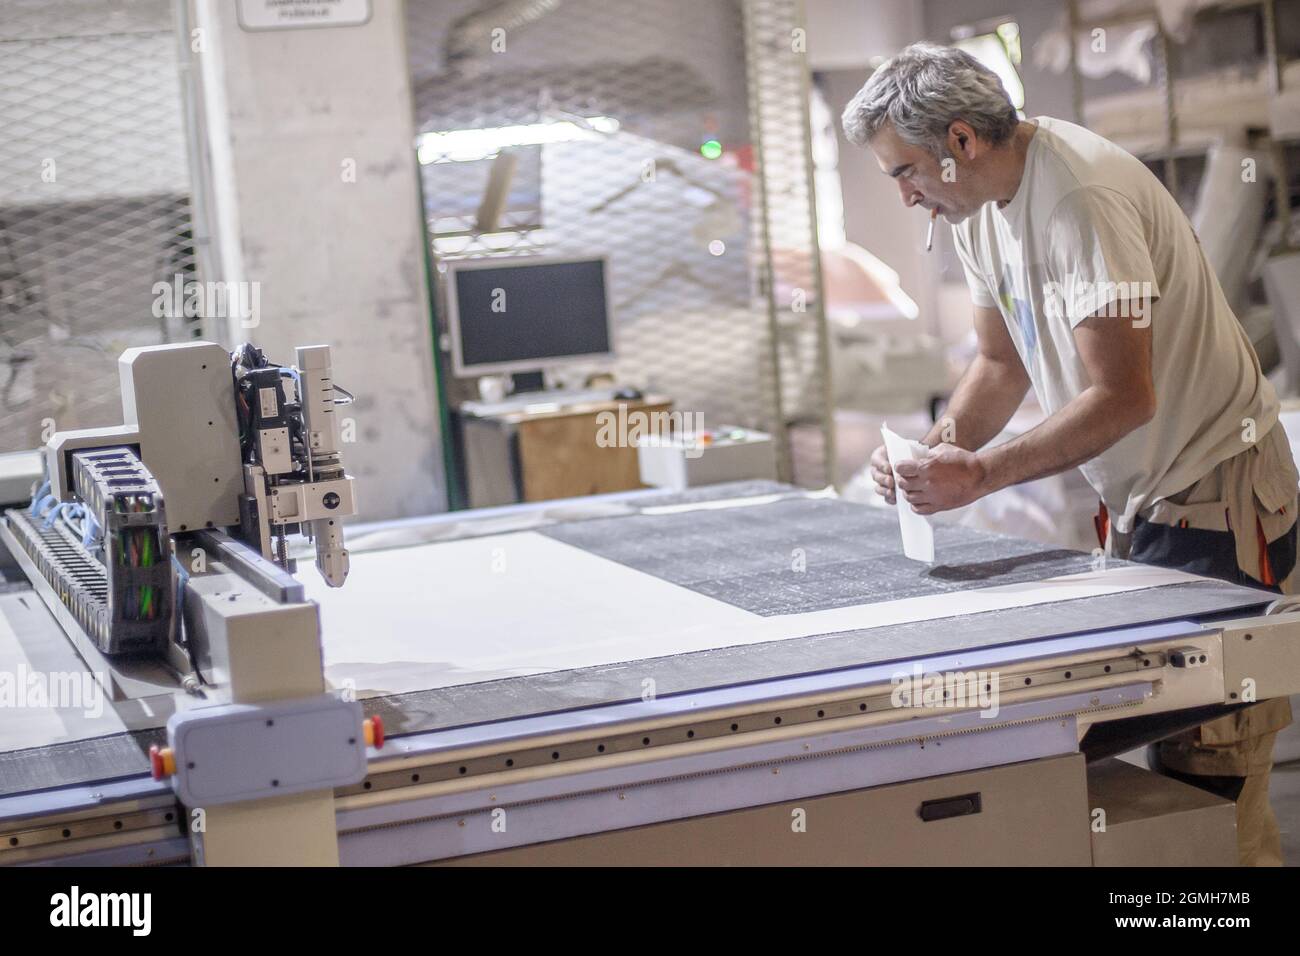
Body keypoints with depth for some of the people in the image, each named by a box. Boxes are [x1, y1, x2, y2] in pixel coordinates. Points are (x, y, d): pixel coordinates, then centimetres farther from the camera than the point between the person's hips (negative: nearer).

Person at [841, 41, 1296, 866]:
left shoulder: (1081, 197, -24)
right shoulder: (982, 207, 5)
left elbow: (1123, 397, -27)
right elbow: (1003, 363, 14)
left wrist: (981, 475, -28)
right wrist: (939, 448, -4)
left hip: (1216, 496, -9)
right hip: (1139, 500, 9)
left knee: (1212, 775, -8)